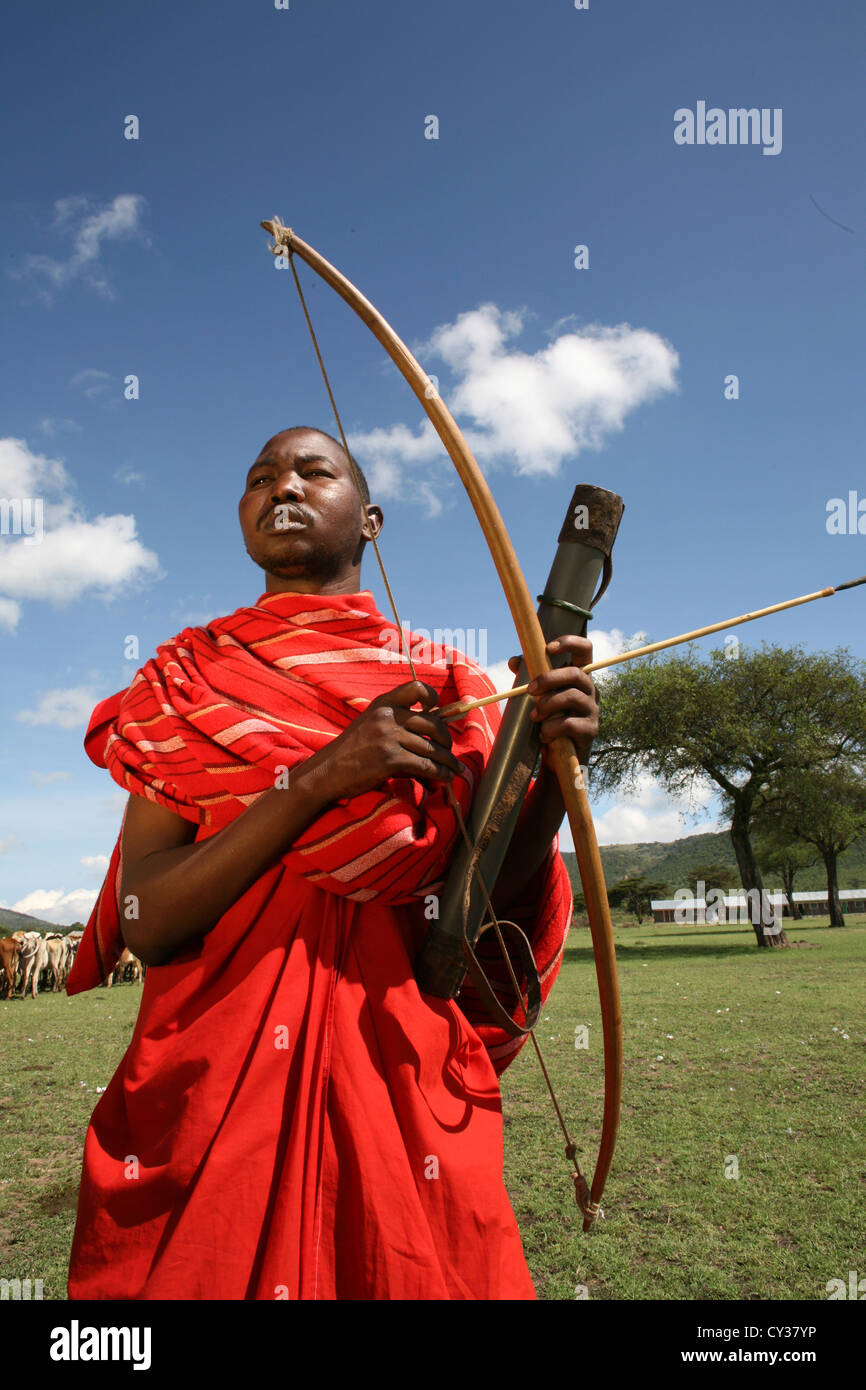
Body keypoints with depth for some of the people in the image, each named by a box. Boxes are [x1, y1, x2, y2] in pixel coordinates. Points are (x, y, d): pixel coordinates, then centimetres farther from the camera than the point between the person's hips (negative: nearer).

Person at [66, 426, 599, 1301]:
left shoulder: (439, 683, 5)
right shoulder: (190, 680, 5)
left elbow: (494, 907, -1)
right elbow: (146, 924, -7)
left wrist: (550, 769, -19)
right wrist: (320, 778, -18)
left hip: (403, 1083, 1)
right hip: (212, 1089, 0)